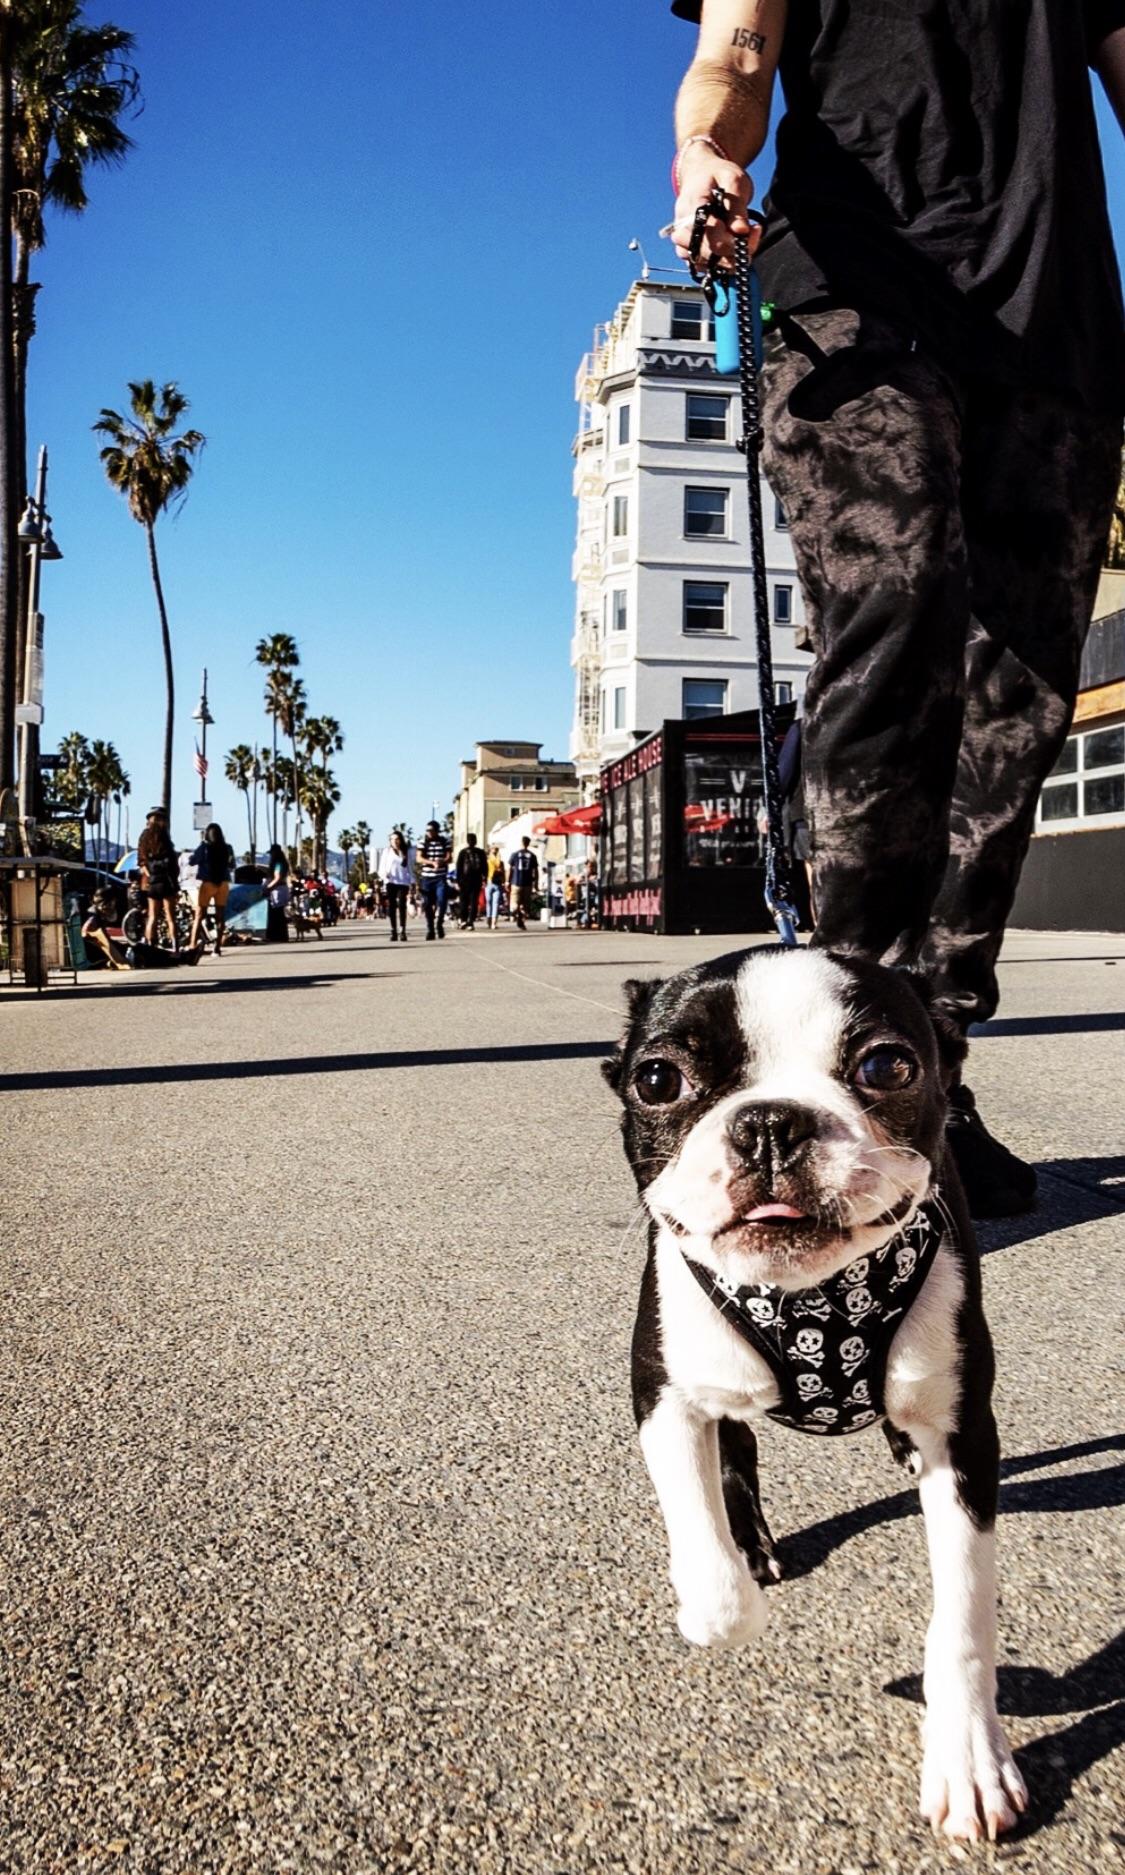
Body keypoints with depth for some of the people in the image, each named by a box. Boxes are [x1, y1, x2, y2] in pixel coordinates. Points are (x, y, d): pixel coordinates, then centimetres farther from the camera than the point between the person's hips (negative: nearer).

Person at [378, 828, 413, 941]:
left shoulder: (406, 852, 12)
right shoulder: (386, 851, 8)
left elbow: (409, 868, 15)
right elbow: (381, 868, 6)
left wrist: (411, 883, 8)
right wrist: (384, 874, -16)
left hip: (403, 882, 0)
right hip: (390, 882, 0)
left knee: (402, 906, -9)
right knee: (391, 907, -3)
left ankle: (402, 931, -9)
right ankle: (393, 932, 0)